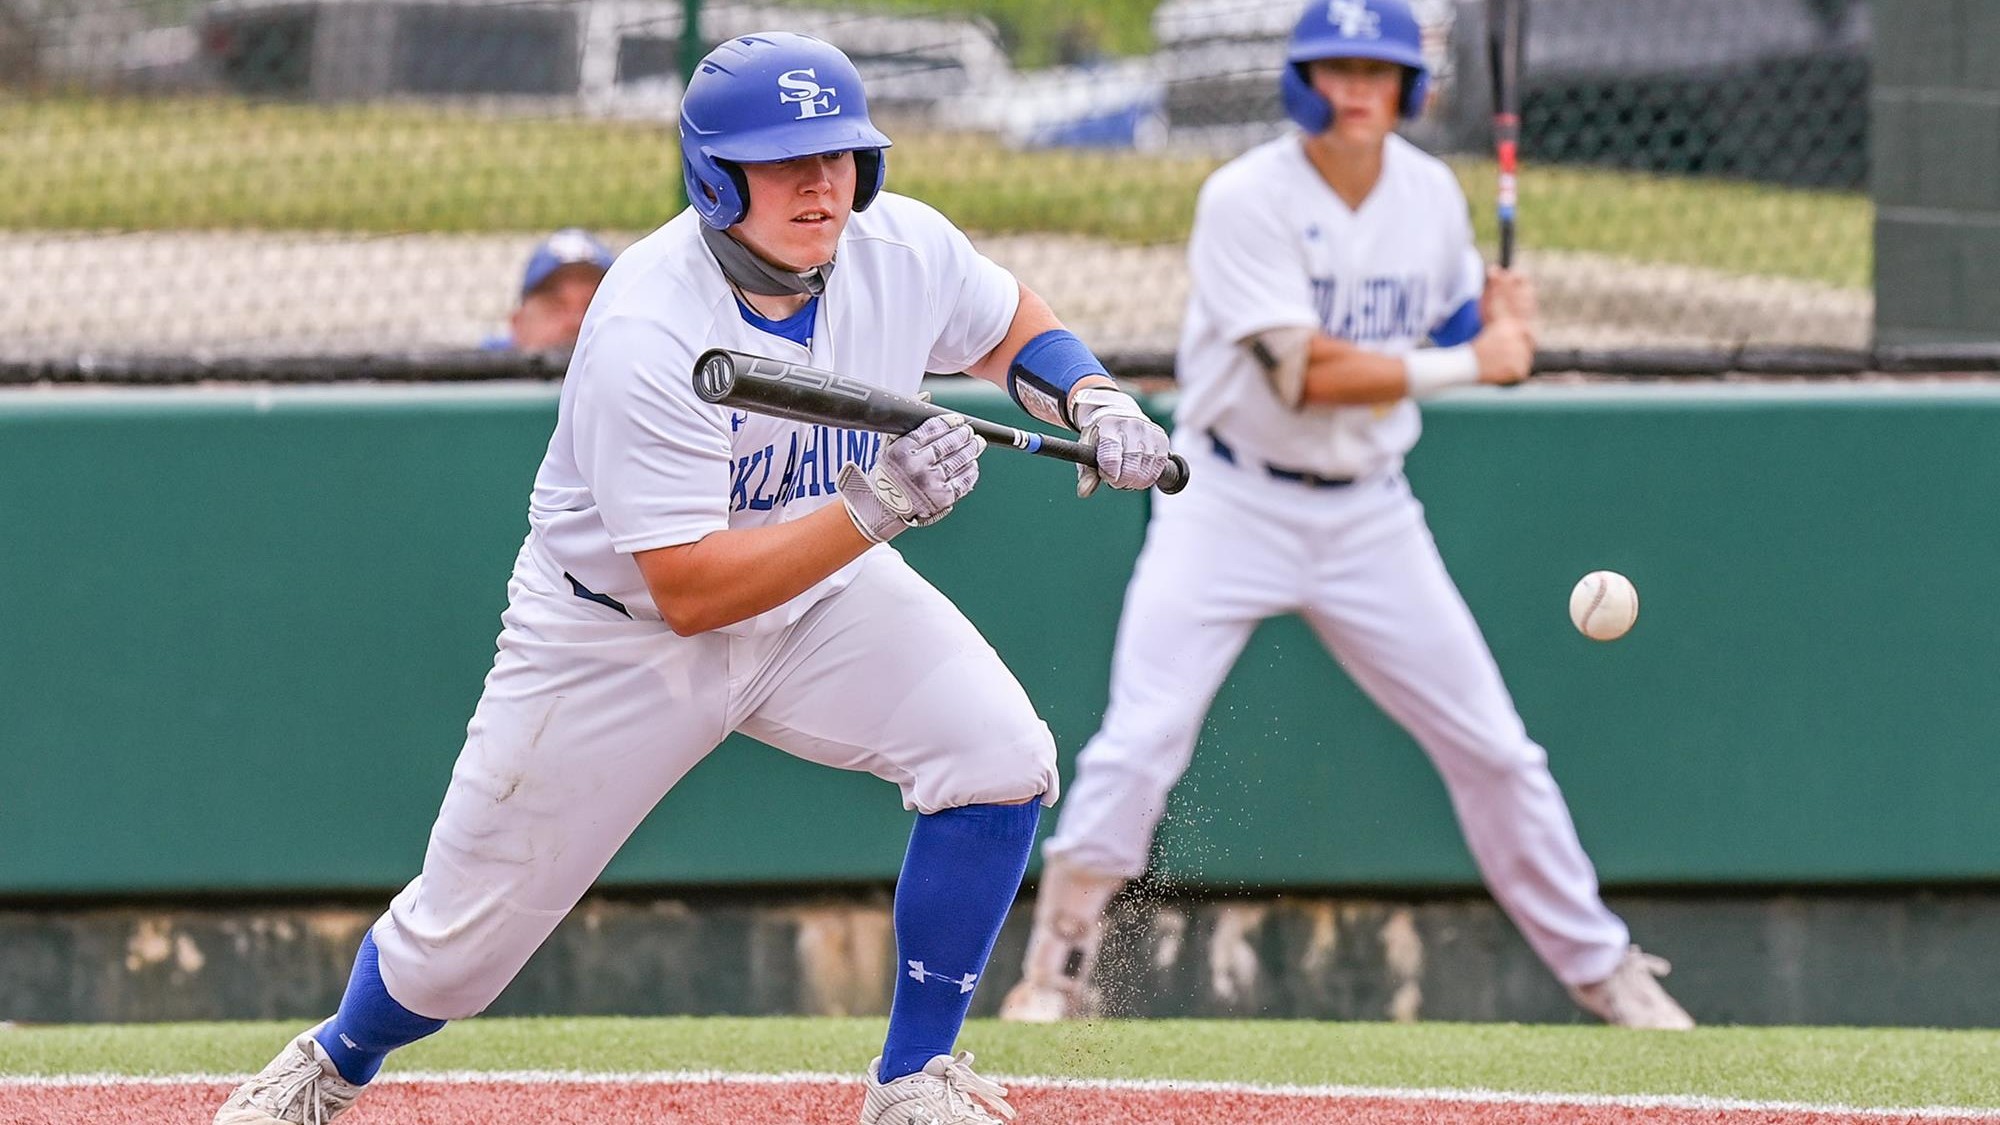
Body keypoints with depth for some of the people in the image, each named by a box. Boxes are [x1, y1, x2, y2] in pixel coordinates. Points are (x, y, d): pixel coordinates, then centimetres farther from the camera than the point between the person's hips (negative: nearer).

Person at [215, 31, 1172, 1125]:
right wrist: (875, 508, -40)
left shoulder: (902, 248, -15)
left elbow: (1013, 325, 9)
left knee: (999, 755, -21)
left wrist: (1098, 401, -12)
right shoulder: (646, 335, -33)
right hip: (616, 629, -4)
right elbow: (687, 593, -33)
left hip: (819, 593, 4)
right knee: (461, 939, 3)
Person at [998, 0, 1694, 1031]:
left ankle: (1599, 967, 19)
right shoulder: (1246, 199, -16)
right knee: (1139, 742, -16)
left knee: (1493, 749, 6)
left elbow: (1455, 317, 20)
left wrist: (1497, 309, -4)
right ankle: (1058, 967, -1)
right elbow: (1306, 373, -23)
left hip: (1370, 512, 4)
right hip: (1232, 507, -4)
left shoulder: (1432, 193, 2)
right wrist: (1472, 364, -20)